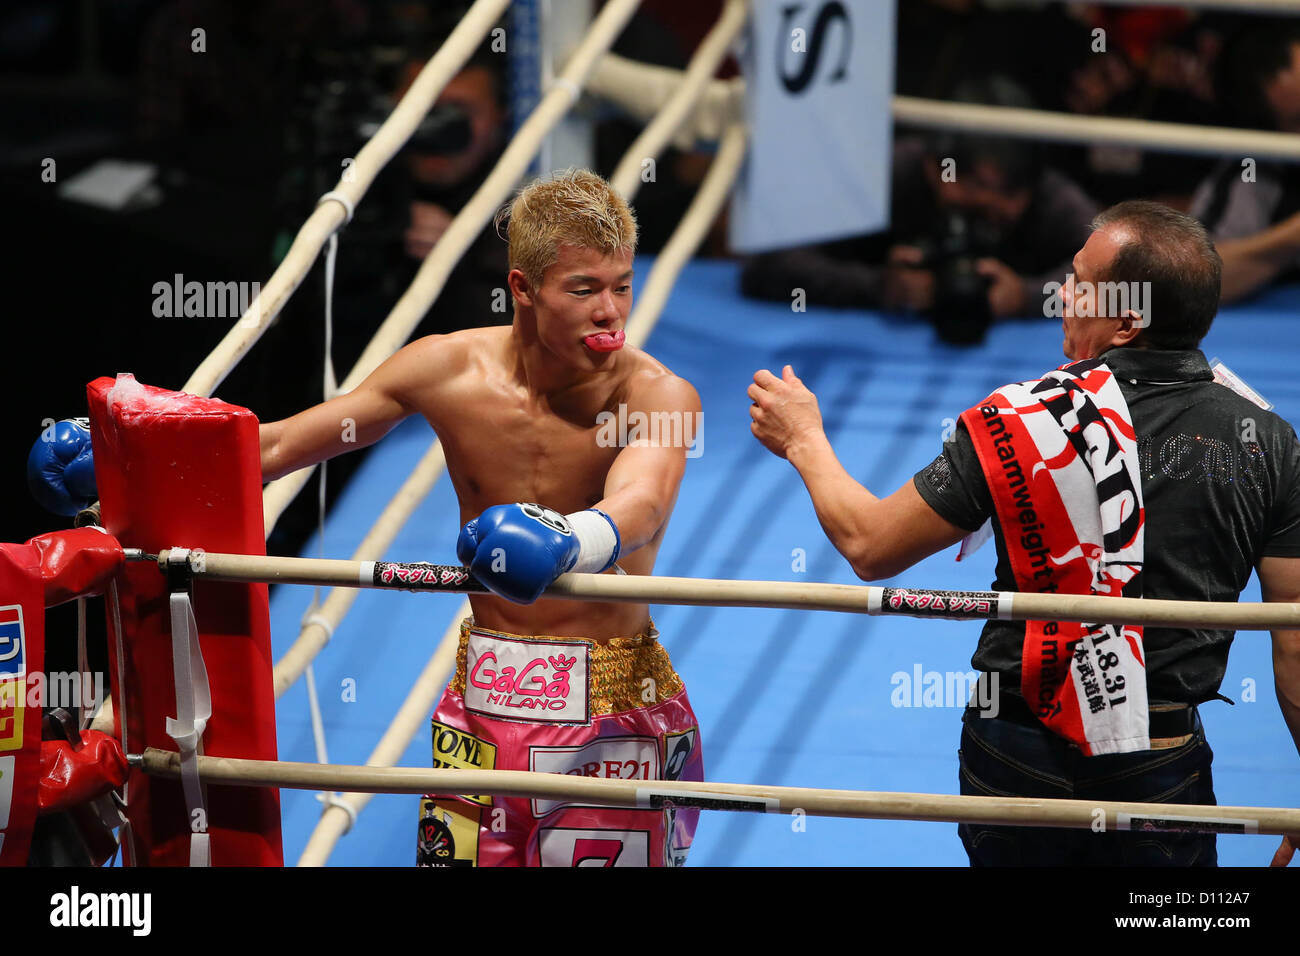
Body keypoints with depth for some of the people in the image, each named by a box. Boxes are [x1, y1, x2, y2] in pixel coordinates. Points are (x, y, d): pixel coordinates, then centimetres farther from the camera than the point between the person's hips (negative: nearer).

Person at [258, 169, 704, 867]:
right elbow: (278, 446, 3)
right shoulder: (452, 370, -5)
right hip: (484, 698, 3)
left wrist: (563, 541, -60)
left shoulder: (657, 396, -15)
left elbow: (637, 504, -38)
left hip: (613, 707, -3)